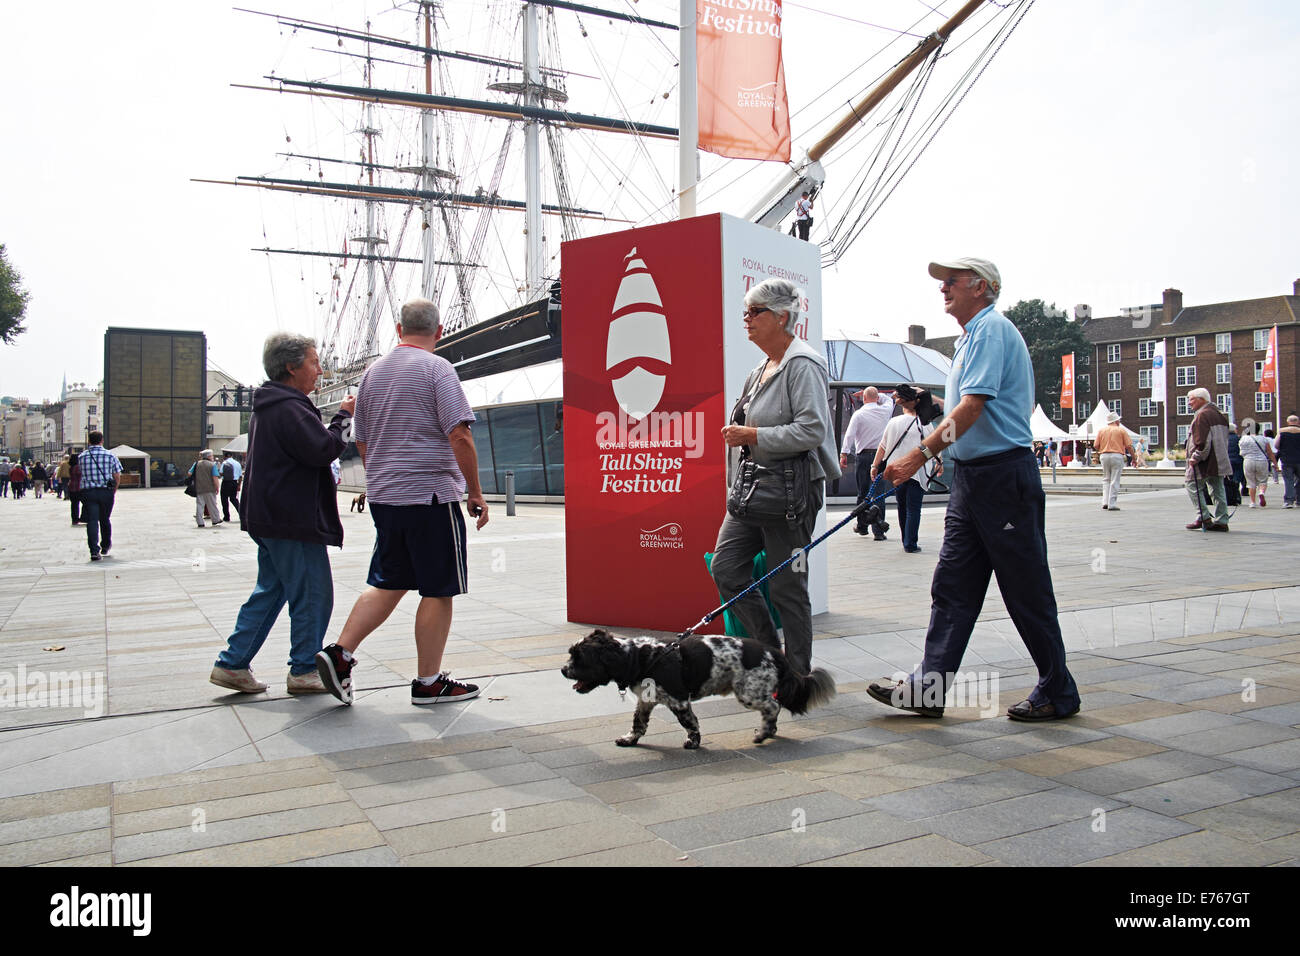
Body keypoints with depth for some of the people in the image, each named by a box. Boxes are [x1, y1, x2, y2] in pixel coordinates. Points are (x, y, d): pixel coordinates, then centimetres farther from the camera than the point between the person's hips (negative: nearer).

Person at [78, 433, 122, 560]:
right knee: (105, 520, 17)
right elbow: (117, 476, 1)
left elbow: (81, 474, 9)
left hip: (88, 492, 0)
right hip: (106, 491, 0)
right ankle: (105, 546, 33)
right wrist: (114, 491, 14)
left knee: (92, 521, -3)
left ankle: (94, 551, -14)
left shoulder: (82, 457, 3)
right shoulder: (110, 455, 0)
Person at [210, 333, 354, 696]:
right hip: (293, 520, -11)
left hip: (268, 517, 11)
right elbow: (323, 449, -23)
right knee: (313, 594, 0)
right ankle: (304, 671, 9)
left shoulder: (267, 406, 18)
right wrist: (343, 416, -10)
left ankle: (232, 663, 17)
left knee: (270, 590, 16)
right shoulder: (290, 408, -17)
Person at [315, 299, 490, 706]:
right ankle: (428, 682, 8)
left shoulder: (373, 372, 13)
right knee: (438, 591, 2)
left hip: (382, 496, 7)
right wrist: (475, 492, -9)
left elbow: (362, 442, 19)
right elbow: (459, 436, -16)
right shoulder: (436, 368, -8)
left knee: (388, 582, 17)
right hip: (431, 495, -7)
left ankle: (340, 652, 7)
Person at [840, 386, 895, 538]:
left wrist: (844, 454, -10)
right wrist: (877, 395, 26)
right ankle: (878, 528, -4)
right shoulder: (885, 411, 4)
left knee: (862, 492, 9)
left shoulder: (859, 414, -5)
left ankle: (862, 525, 20)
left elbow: (849, 435, -12)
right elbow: (888, 400, 28)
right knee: (879, 492, 1)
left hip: (864, 455, -2)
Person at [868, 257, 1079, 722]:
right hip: (971, 475, 10)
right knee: (952, 587, 6)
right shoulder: (972, 335, 20)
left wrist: (921, 453, -25)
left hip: (1003, 475, -10)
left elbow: (972, 407, -22)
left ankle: (1058, 694, 14)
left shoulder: (991, 329, -11)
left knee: (1027, 591, 0)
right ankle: (929, 688, 8)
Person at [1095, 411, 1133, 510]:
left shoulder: (1101, 431, 10)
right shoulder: (1121, 430, 2)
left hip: (1104, 456, 3)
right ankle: (1112, 504, -3)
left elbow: (1096, 446, 5)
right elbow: (1129, 446, -1)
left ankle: (1105, 502, 4)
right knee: (1114, 481, -1)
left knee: (1106, 480, 15)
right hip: (1117, 456, -3)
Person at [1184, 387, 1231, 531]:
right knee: (1217, 489, 9)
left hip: (1204, 462, -10)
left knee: (1192, 486, -2)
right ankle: (1221, 521, 10)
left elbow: (1203, 440, -23)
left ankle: (1204, 517, -6)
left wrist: (1196, 457, -17)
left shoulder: (1203, 415, -13)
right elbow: (1224, 439, 22)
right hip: (1219, 462, 10)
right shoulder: (1218, 414, 18)